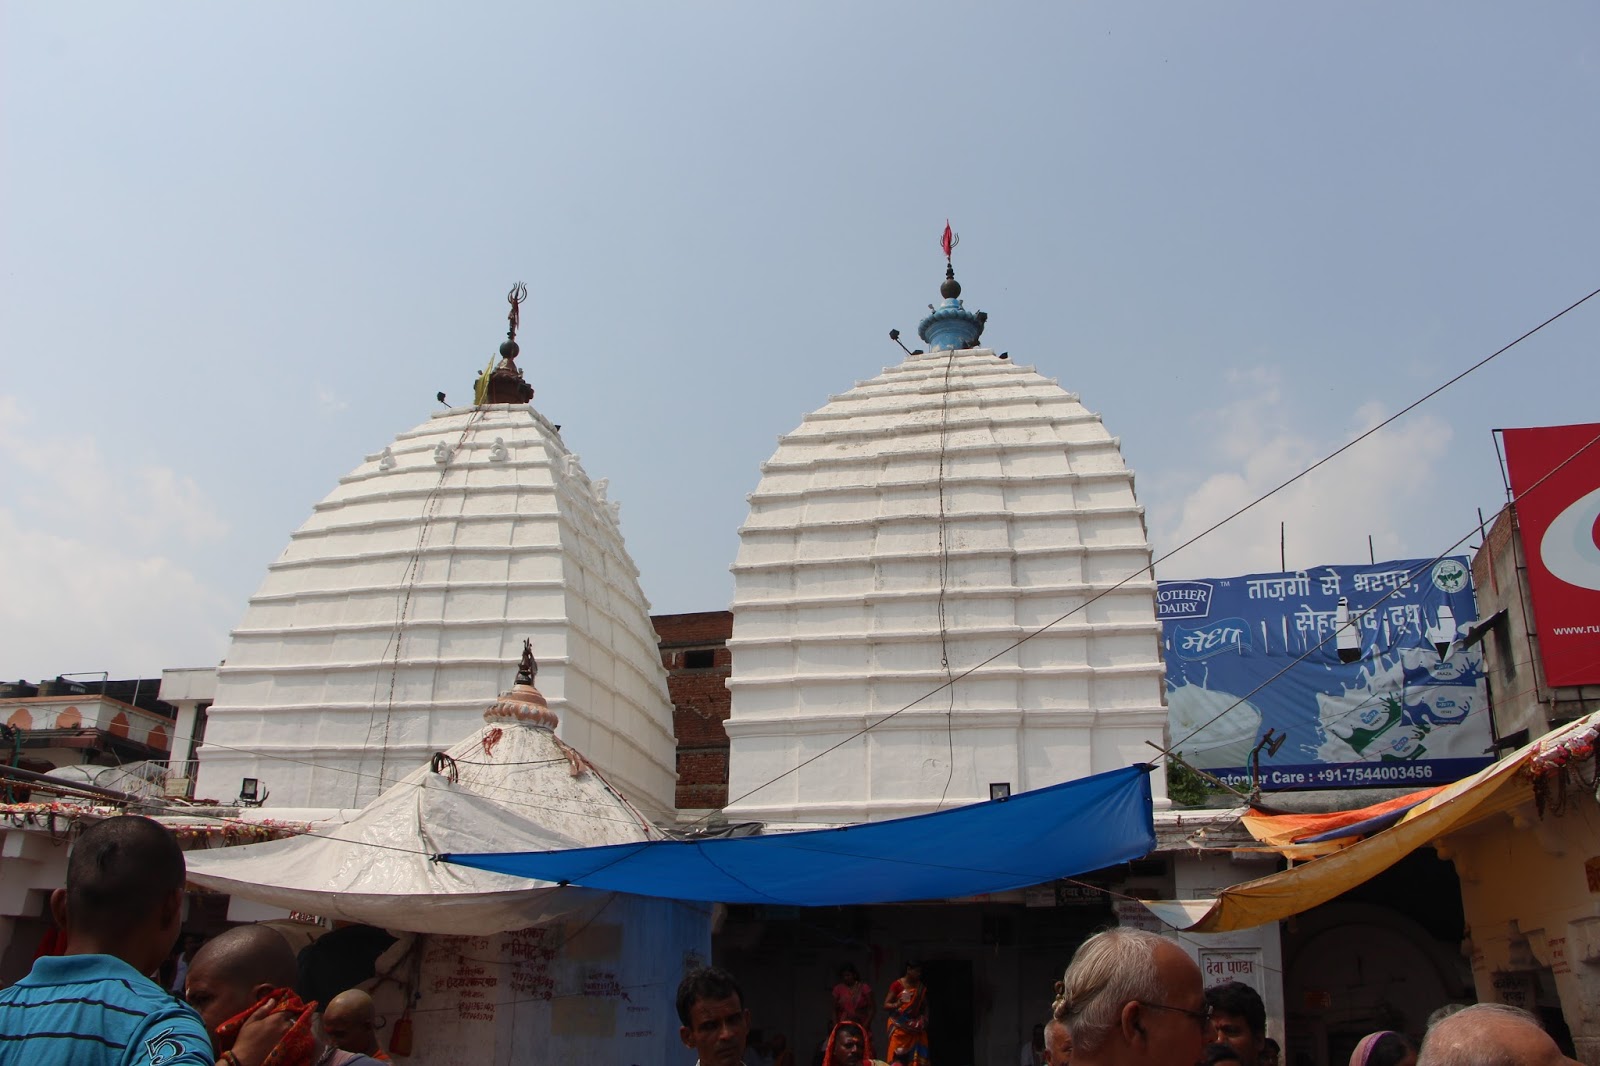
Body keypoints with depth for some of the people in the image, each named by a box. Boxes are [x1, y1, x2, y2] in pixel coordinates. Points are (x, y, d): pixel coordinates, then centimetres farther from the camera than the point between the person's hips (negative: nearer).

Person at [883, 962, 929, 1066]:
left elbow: (925, 1006, 15)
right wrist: (897, 1004, -26)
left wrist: (925, 1020, 0)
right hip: (899, 1027, -4)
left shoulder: (922, 988, 7)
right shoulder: (897, 985, -7)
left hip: (916, 1029, 4)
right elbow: (886, 1005, -7)